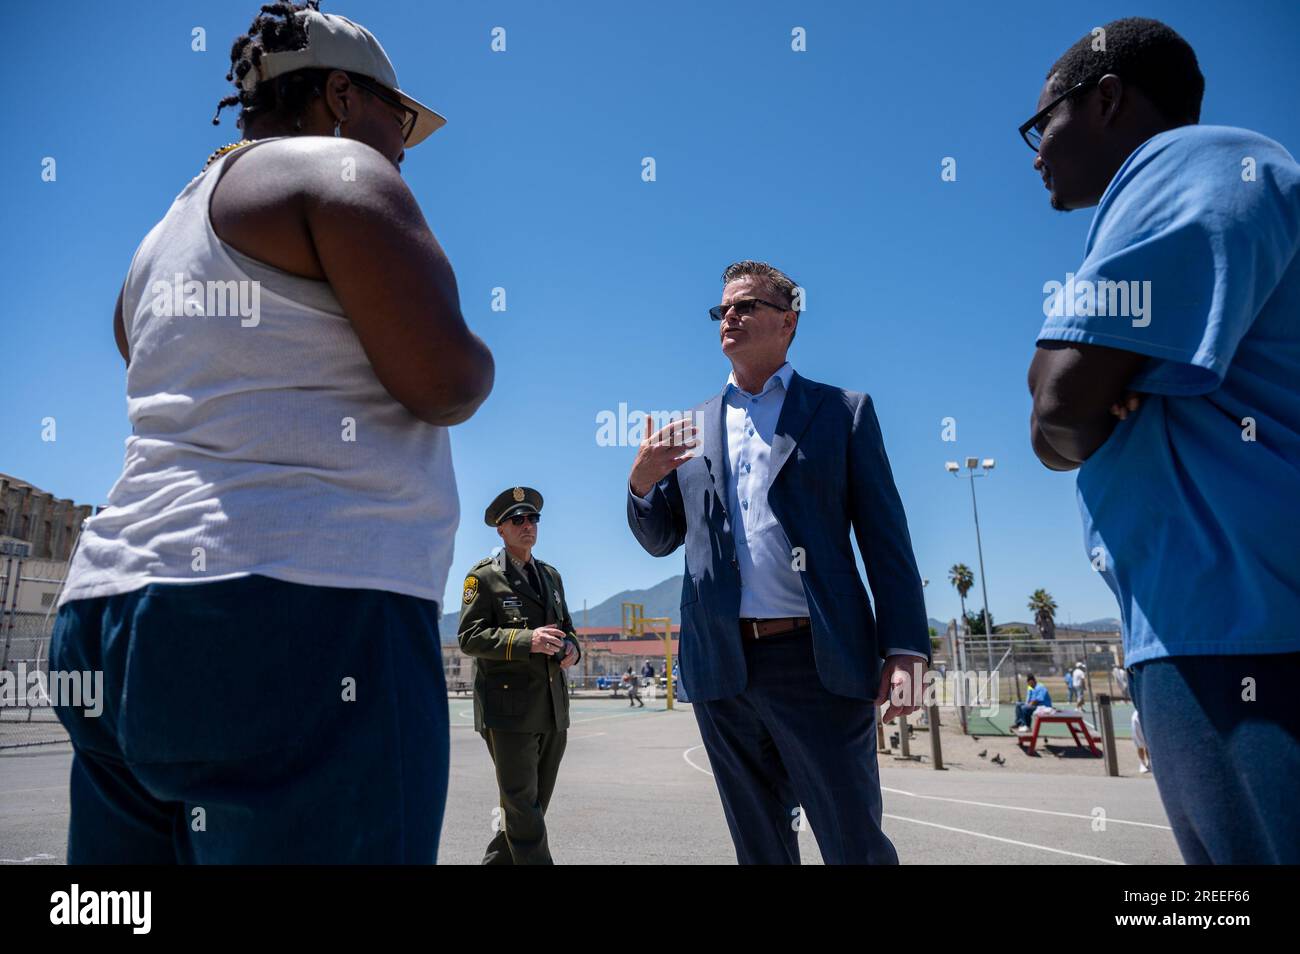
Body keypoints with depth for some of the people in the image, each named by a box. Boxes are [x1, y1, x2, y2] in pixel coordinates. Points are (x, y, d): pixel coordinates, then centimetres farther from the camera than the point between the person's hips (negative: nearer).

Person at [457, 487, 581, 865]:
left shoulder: (551, 575, 17)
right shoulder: (483, 577, -2)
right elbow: (469, 637, -9)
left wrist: (571, 647, 0)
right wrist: (527, 640, -22)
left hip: (553, 709, 7)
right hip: (510, 710, -6)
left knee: (536, 804, 14)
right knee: (522, 809, -2)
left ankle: (497, 861, 29)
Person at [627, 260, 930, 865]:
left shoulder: (843, 410, 6)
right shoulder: (693, 427, 14)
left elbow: (885, 538, 1)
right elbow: (660, 541, 14)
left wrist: (906, 650, -8)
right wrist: (642, 482, -6)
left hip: (819, 660, -3)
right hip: (723, 665, 3)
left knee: (855, 844, 3)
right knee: (759, 846, 16)